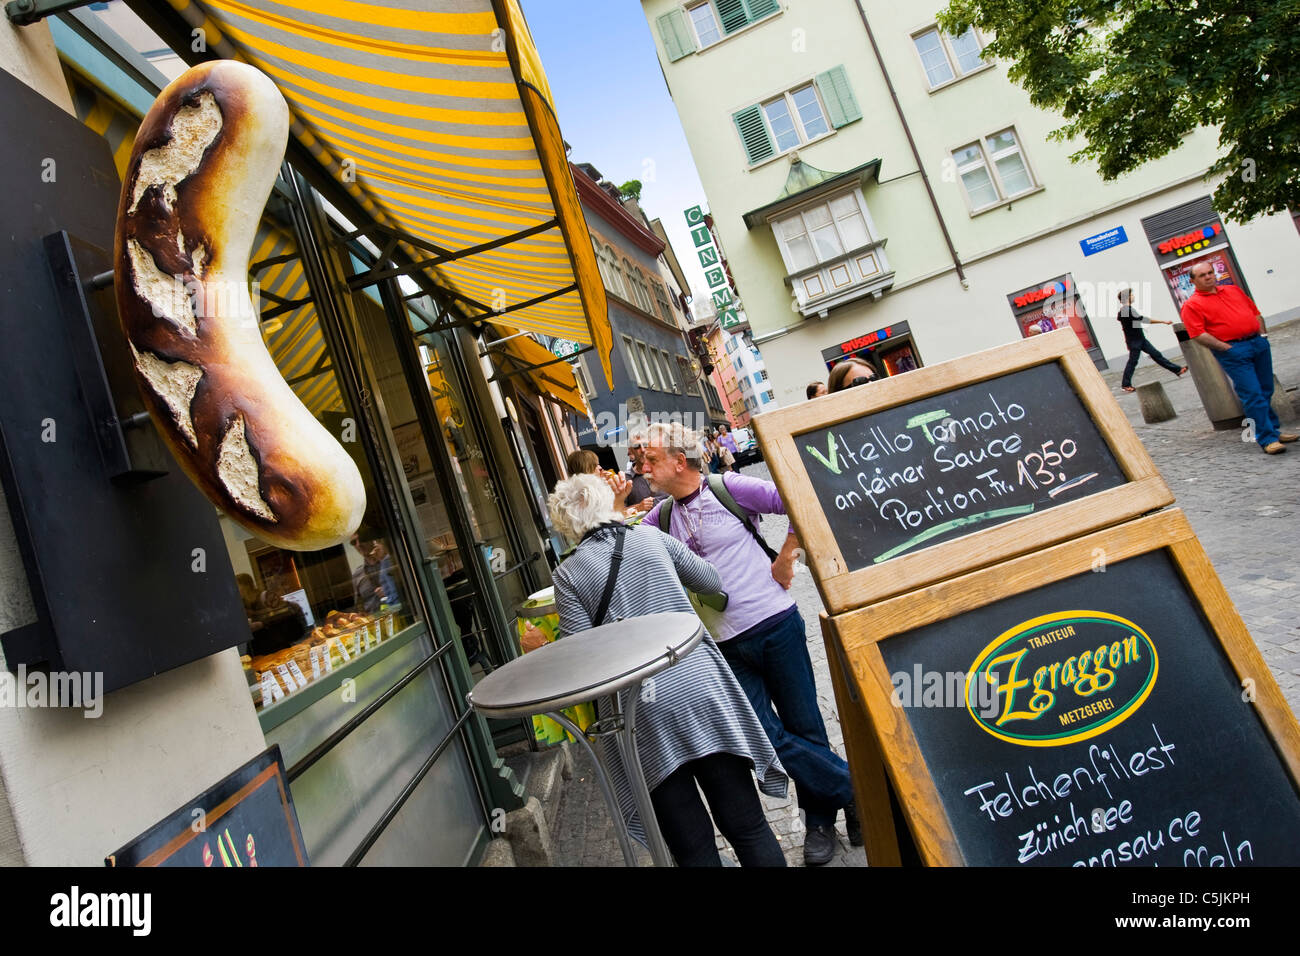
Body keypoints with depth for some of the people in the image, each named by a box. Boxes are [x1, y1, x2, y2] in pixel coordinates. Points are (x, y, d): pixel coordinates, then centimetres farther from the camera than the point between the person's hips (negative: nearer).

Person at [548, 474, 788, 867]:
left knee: (693, 846, 10)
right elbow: (711, 583, 15)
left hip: (644, 711, -1)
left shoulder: (568, 573, -1)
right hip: (701, 687, 2)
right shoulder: (650, 536, 6)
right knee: (747, 827, 11)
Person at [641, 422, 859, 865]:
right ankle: (854, 792, 21)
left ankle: (821, 815, 30)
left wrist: (785, 558, -7)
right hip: (727, 644, 5)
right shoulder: (661, 517, 7)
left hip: (775, 624, -4)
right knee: (766, 735, 2)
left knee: (802, 724, 8)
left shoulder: (730, 488, -9)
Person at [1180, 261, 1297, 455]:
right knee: (1252, 395, -9)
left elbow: (1255, 311, 24)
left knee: (1266, 391, 13)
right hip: (1233, 351, -7)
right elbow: (1198, 335, -14)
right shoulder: (1192, 305, -5)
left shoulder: (1233, 290, 17)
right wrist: (1226, 348, -14)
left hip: (1258, 343, 7)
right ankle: (1267, 439, -4)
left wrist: (1259, 334, 11)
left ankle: (1274, 429, 28)